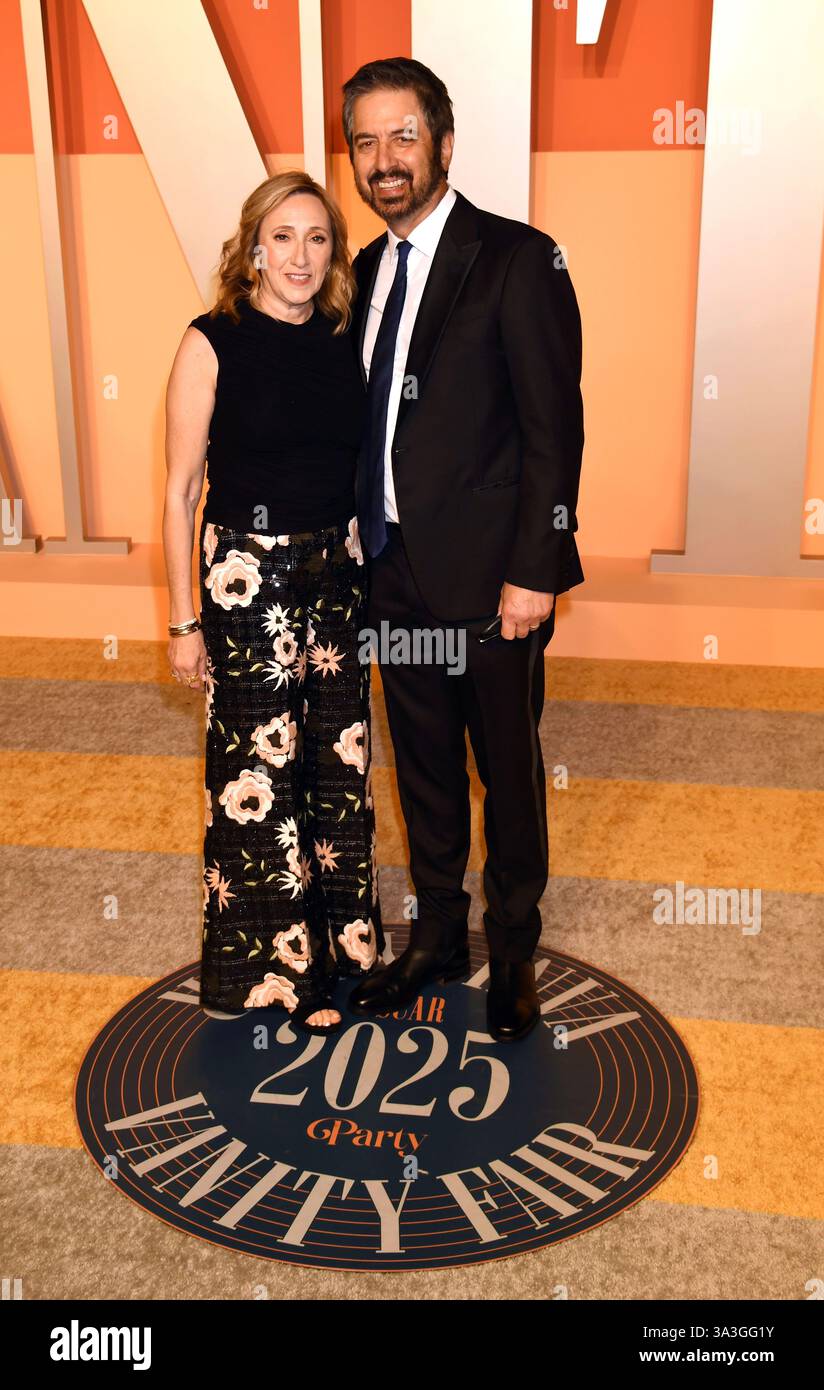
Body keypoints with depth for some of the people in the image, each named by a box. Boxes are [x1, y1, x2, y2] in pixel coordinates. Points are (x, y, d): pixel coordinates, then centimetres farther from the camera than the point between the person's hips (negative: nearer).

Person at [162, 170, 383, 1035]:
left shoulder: (341, 341, 4)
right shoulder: (213, 343, -9)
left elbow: (358, 466, 11)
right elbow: (180, 489, -7)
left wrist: (369, 571, 7)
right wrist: (184, 622, -8)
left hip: (339, 572, 5)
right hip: (249, 575, -5)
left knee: (340, 762, 13)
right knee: (260, 771, 5)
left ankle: (344, 941, 33)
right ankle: (278, 968, 24)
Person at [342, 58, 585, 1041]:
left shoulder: (517, 259, -9)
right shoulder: (367, 271, 11)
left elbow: (554, 426, -13)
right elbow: (373, 423, 14)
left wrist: (534, 571, -17)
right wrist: (364, 545, 9)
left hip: (488, 574, -6)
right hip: (395, 571, 6)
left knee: (508, 769, 8)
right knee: (423, 765, 16)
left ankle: (512, 951, 28)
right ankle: (436, 938, 34)